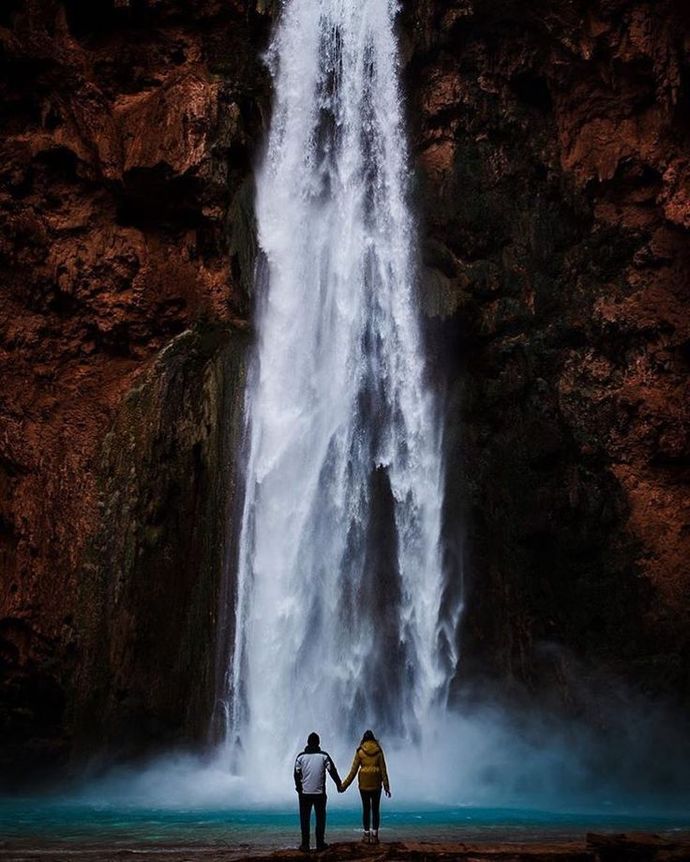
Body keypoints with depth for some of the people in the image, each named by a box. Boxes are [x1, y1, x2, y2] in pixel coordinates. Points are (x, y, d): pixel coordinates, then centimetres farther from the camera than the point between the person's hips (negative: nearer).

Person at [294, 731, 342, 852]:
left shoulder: (301, 756, -1)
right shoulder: (324, 756, -2)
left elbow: (297, 774, 0)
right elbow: (332, 771, -2)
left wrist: (298, 787, 15)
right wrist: (339, 784, 11)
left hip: (304, 793, 0)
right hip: (320, 792, 0)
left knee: (305, 819, 7)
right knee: (320, 818, 10)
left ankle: (305, 845, 7)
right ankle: (320, 844, 12)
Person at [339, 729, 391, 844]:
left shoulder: (360, 751, -2)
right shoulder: (378, 750, 1)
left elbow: (353, 771, -3)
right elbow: (383, 770, 0)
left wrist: (344, 785, 3)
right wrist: (386, 786, 5)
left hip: (364, 784, -1)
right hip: (376, 784, 1)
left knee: (366, 809, 7)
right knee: (375, 809, 7)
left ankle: (366, 835, 8)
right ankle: (374, 836, 6)